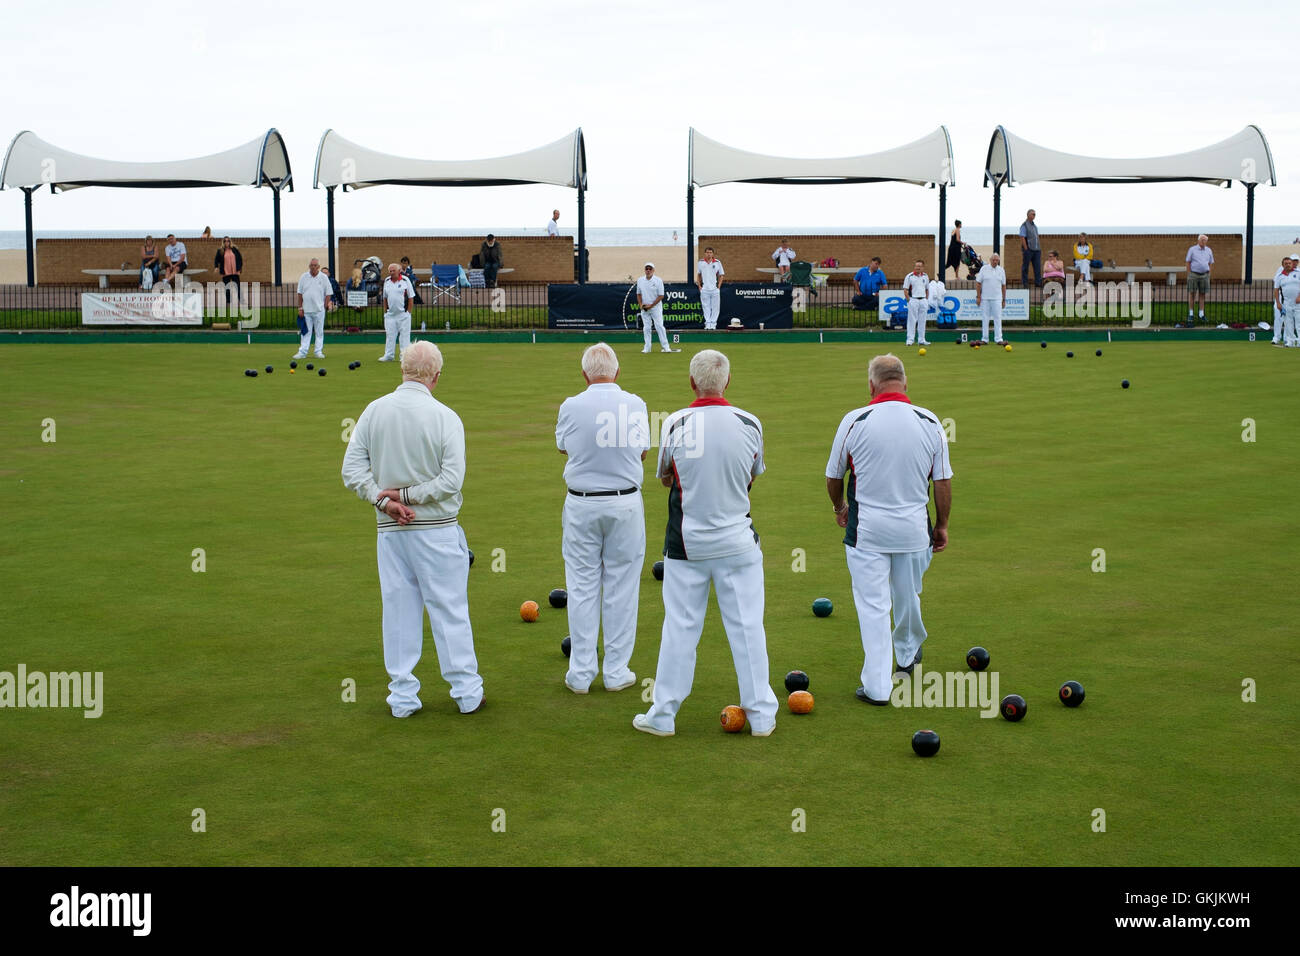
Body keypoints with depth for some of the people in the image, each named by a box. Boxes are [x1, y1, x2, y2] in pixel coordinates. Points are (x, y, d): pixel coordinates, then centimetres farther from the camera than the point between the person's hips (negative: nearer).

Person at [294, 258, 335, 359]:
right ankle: (302, 352, 0)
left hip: (319, 310, -1)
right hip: (306, 309, 1)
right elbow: (300, 293, 7)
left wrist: (326, 305, -5)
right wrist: (300, 308, 2)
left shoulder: (324, 277, 1)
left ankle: (319, 351, 8)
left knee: (319, 332, 3)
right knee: (306, 331, 1)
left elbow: (328, 293, 4)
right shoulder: (303, 277, 5)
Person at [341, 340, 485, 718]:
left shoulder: (373, 411, 1)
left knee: (398, 612, 9)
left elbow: (352, 470, -3)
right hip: (437, 529, -3)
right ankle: (466, 692, 10)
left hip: (390, 531, 3)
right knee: (450, 610, 5)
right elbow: (451, 479, -16)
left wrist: (385, 502, -9)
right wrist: (407, 496, -9)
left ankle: (402, 696, 13)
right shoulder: (445, 417, -10)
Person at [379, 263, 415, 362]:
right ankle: (388, 355, 13)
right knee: (390, 335, 7)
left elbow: (411, 297, -2)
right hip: (390, 314, 4)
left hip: (403, 314, -4)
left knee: (404, 335, -1)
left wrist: (408, 312, -6)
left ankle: (405, 356, 4)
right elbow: (385, 298, 15)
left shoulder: (405, 280, -4)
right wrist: (385, 311, 9)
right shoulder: (387, 281, 9)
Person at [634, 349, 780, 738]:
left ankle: (663, 715, 17)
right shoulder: (749, 423, -7)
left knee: (680, 626, 8)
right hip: (738, 541, 1)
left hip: (686, 542, 0)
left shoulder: (675, 424, -10)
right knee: (747, 626, 8)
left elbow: (664, 478, 4)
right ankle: (761, 715, 16)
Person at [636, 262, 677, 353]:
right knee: (646, 328, 5)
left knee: (659, 326, -9)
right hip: (644, 308, 4)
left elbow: (661, 296, -8)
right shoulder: (640, 280, 7)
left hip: (656, 307, -4)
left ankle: (665, 347, -8)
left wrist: (651, 305, -14)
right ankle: (647, 348, 9)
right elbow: (638, 294, 15)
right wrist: (640, 305, -2)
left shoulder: (658, 280, -6)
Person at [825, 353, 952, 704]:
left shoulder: (854, 421, -10)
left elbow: (833, 476, 2)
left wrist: (839, 507, 22)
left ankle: (877, 686, 3)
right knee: (908, 598, 22)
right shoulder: (929, 422, -4)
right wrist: (941, 525, 13)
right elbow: (943, 481, 0)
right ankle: (908, 655, 46)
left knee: (873, 605, 3)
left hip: (867, 530, -2)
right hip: (913, 529, 3)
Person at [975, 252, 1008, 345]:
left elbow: (1003, 285, 11)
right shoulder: (984, 269, 2)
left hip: (997, 299, 1)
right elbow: (978, 283, 2)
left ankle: (998, 339, -3)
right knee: (984, 319, 2)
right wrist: (978, 296, -4)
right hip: (985, 298, -1)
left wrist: (1004, 299, 9)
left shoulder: (1001, 270, 7)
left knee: (998, 319, -3)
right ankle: (984, 339, 7)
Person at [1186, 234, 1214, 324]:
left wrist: (1208, 274, 4)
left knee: (1202, 294, 5)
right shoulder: (1192, 249, -2)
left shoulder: (1209, 251, 7)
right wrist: (1189, 275, -7)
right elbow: (1188, 262, -1)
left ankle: (1201, 314, 10)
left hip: (1204, 275, 3)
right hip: (1193, 275, -3)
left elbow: (1210, 263, 14)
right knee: (1192, 294, -1)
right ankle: (1190, 313, 6)